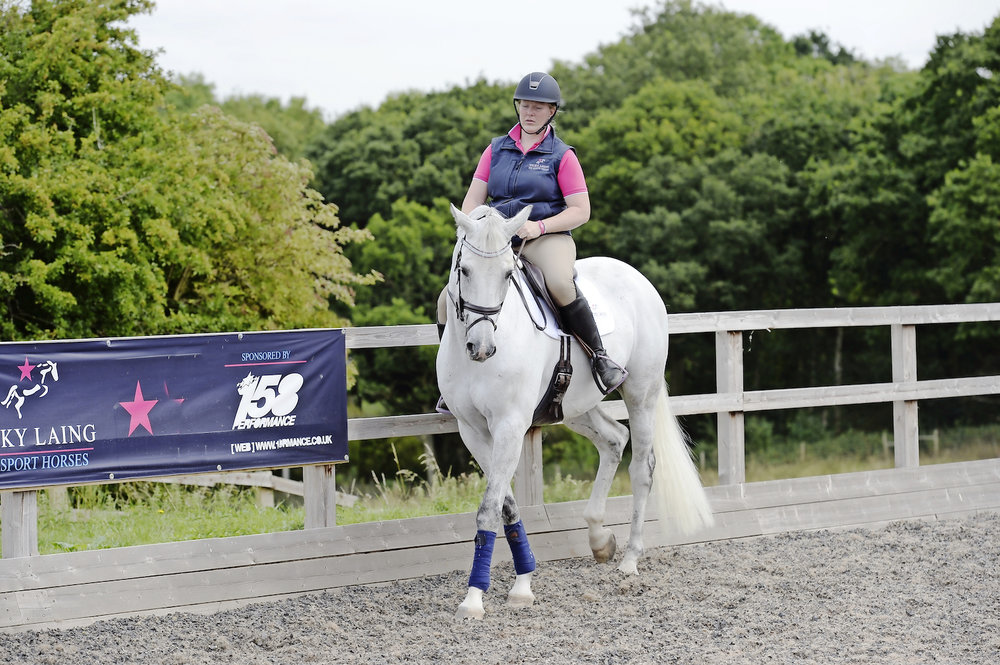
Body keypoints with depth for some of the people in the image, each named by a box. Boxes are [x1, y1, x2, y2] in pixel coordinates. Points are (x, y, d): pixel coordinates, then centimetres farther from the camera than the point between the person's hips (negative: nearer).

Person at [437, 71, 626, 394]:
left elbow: (580, 211, -3)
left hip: (546, 238, -4)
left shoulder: (562, 155, 1)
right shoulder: (496, 149, 13)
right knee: (447, 301, -11)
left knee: (561, 285, -38)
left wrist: (540, 226, -18)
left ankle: (601, 358, -25)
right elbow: (473, 200, 12)